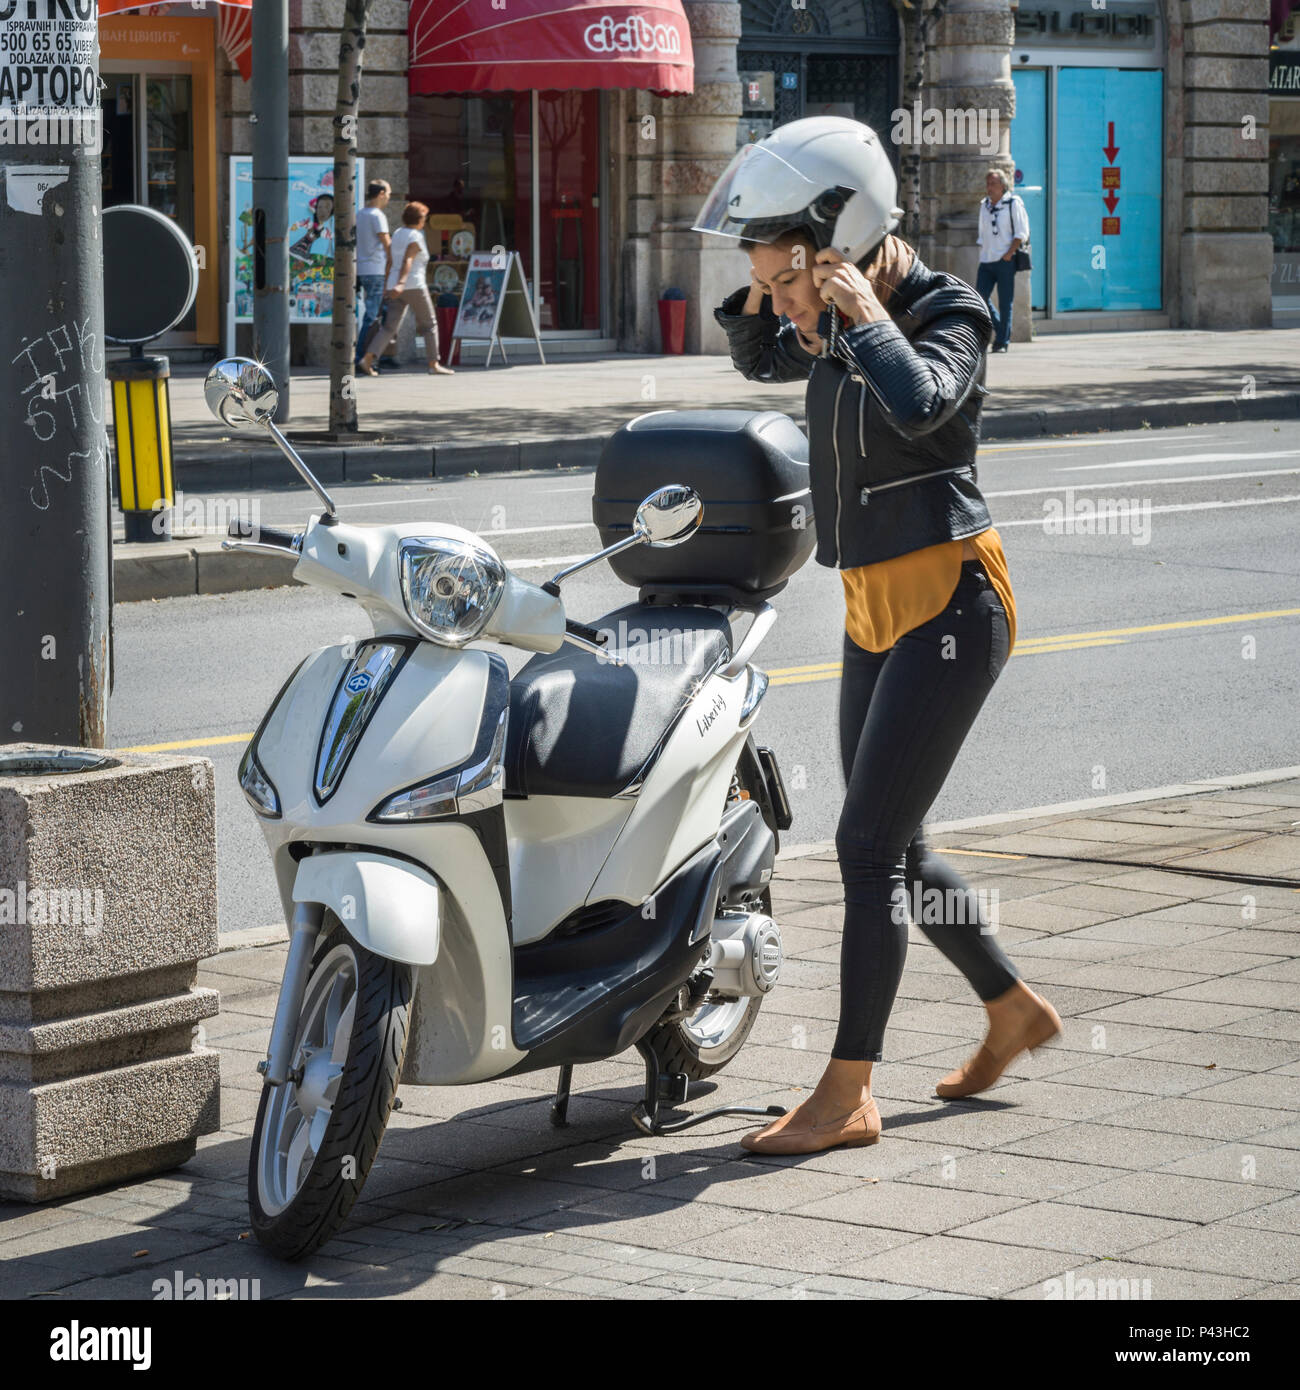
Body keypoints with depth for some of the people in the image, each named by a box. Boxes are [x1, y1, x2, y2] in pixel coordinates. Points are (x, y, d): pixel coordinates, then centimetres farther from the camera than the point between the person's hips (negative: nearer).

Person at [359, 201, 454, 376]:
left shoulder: (397, 234, 13)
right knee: (429, 324, 7)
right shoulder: (416, 237, -10)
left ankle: (367, 359, -14)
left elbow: (390, 262, 17)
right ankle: (434, 365, 9)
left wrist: (388, 285, 25)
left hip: (395, 288, 7)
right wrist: (401, 284, -33)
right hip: (414, 286, -7)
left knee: (389, 327, 3)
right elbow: (407, 261, -23)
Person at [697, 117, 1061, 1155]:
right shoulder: (838, 320, 6)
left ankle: (847, 1094, -4)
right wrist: (766, 297, 6)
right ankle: (1013, 1008, 34)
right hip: (875, 608, 8)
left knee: (869, 845, -10)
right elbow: (758, 361, 26)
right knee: (895, 847, 14)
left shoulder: (945, 311, -14)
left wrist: (864, 311, -22)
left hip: (949, 603, -8)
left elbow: (920, 405, -36)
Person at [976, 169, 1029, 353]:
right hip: (986, 261, 6)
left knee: (1005, 302, -4)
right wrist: (983, 253, 11)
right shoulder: (984, 205, 15)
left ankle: (1002, 341, 1)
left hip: (1005, 261, -6)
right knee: (980, 297, -2)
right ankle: (1000, 329, 18)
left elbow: (1021, 233, -5)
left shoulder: (1013, 203, -2)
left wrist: (1009, 254, -13)